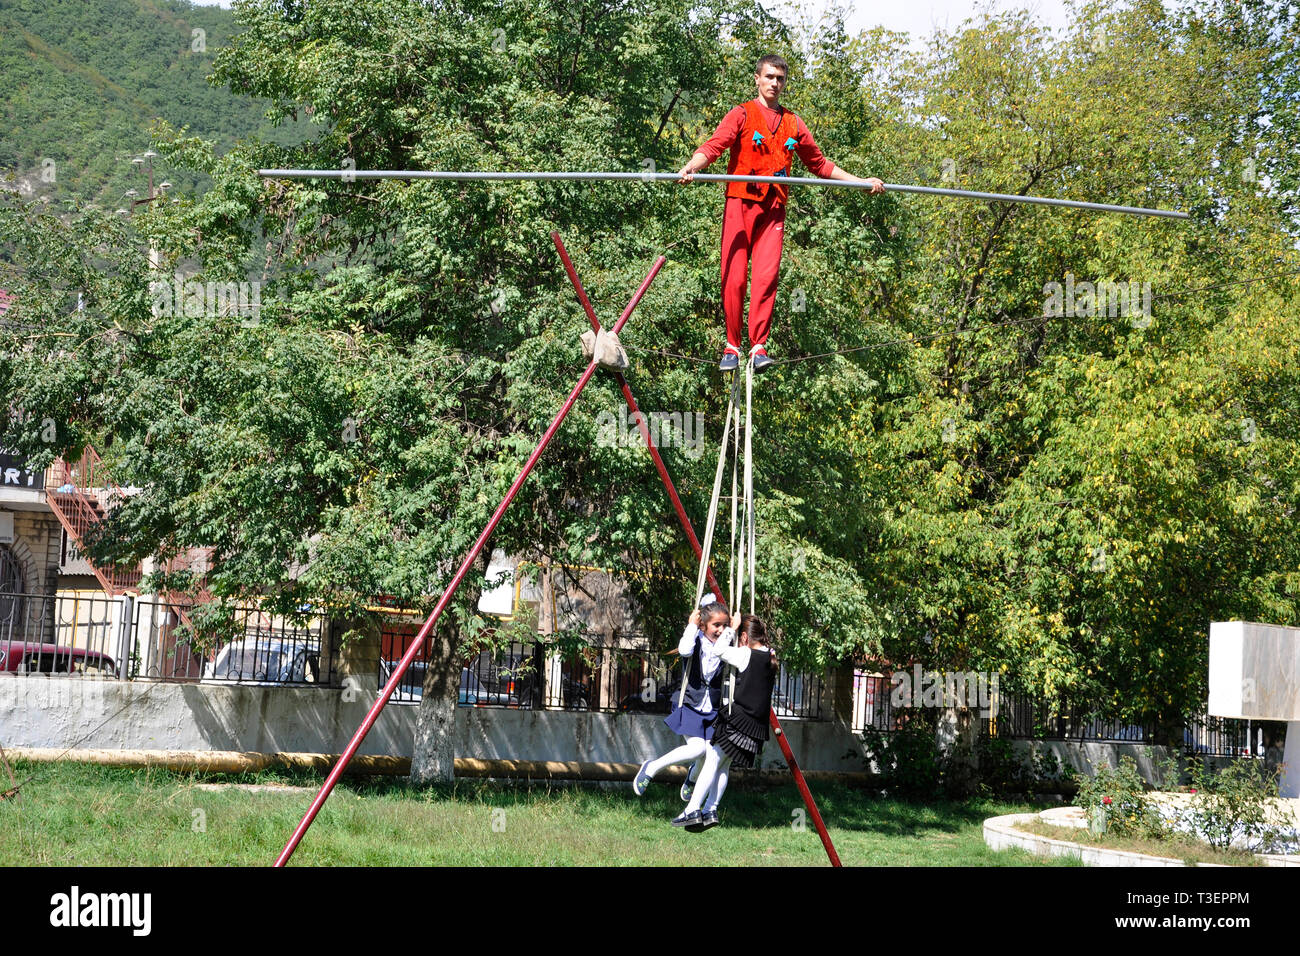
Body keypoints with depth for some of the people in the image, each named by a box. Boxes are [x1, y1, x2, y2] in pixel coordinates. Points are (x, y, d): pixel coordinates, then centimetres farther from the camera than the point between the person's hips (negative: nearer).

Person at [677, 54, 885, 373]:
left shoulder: (793, 123, 19)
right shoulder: (742, 115, 6)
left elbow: (819, 164, 28)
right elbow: (713, 146, -10)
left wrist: (861, 182, 26)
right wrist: (691, 167, -31)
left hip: (773, 211, 3)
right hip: (740, 204, -3)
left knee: (766, 277, -10)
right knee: (734, 278, -7)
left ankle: (759, 347, -9)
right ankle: (731, 347, 1)